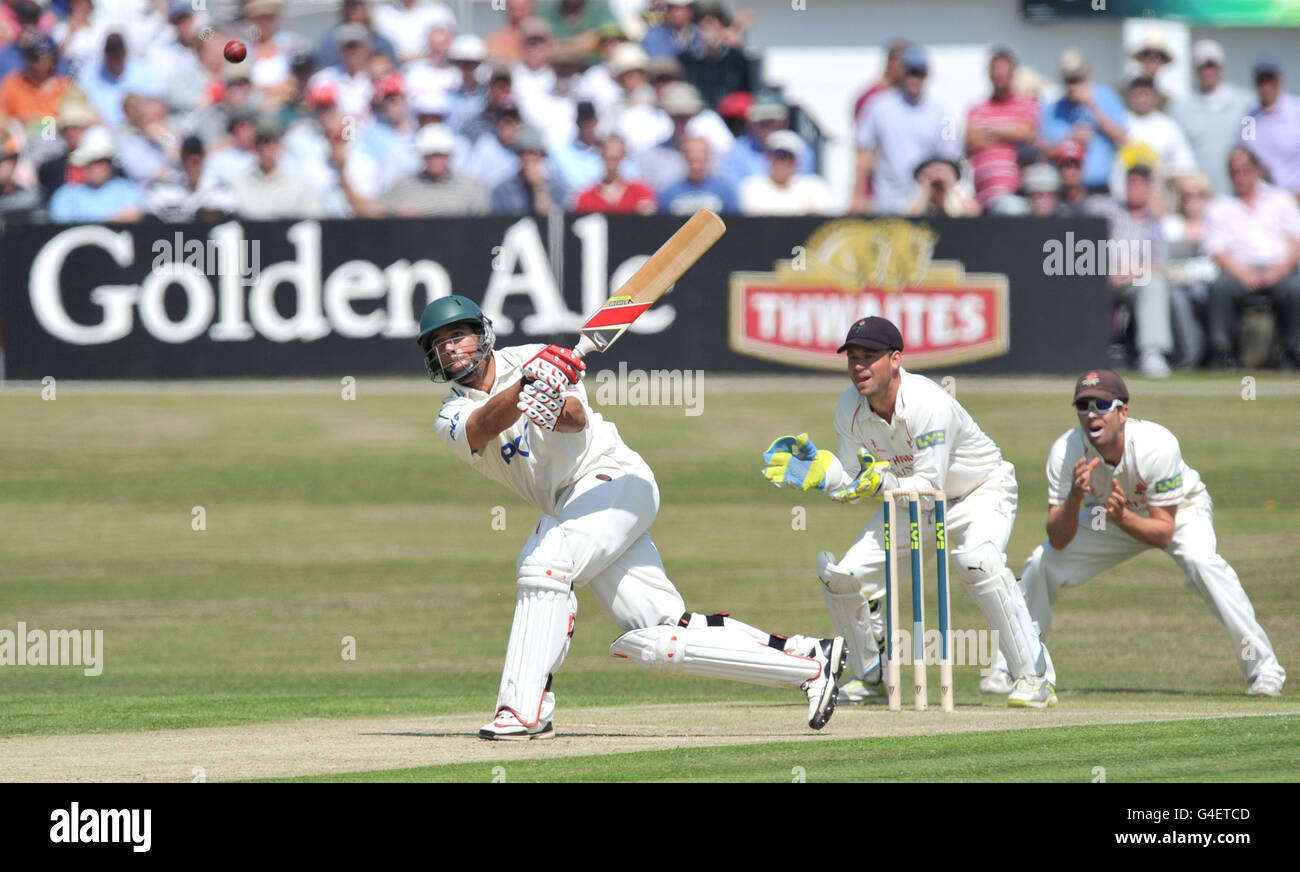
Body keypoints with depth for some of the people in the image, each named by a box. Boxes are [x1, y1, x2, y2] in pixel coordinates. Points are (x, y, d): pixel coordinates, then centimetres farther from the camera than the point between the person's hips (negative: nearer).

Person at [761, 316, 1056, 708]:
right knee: (841, 575, -6)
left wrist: (881, 481, -48)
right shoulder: (851, 406, -13)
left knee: (977, 561, -37)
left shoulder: (928, 404, -33)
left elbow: (930, 488, -34)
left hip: (981, 490, -6)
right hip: (911, 497, 6)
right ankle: (870, 675, 20)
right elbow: (850, 484, -6)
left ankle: (1034, 675, -27)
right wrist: (817, 468, -24)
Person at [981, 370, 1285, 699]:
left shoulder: (1158, 446, -36)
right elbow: (1058, 540, -27)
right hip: (1109, 514, 3)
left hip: (1178, 510, -3)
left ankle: (1263, 667, -25)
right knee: (1040, 564, -12)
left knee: (1200, 560, -33)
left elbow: (1164, 534, -31)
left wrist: (1122, 518, -49)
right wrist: (1073, 499, -46)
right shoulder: (1065, 452, -28)